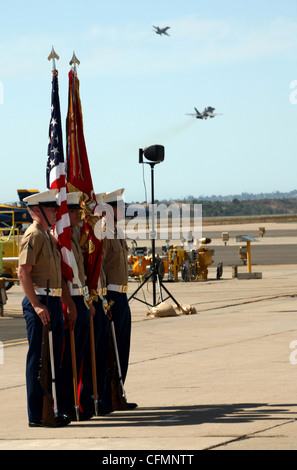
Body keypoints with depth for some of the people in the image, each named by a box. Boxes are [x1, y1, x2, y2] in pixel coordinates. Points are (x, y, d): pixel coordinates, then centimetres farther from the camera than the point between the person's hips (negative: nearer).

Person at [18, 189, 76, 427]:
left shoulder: (49, 237, 19)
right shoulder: (33, 235, -11)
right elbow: (23, 272, -18)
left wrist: (69, 302, 18)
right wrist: (36, 305, -22)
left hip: (54, 303, 9)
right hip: (39, 303, -9)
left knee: (54, 359, 11)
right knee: (38, 360, -5)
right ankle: (37, 415, -2)